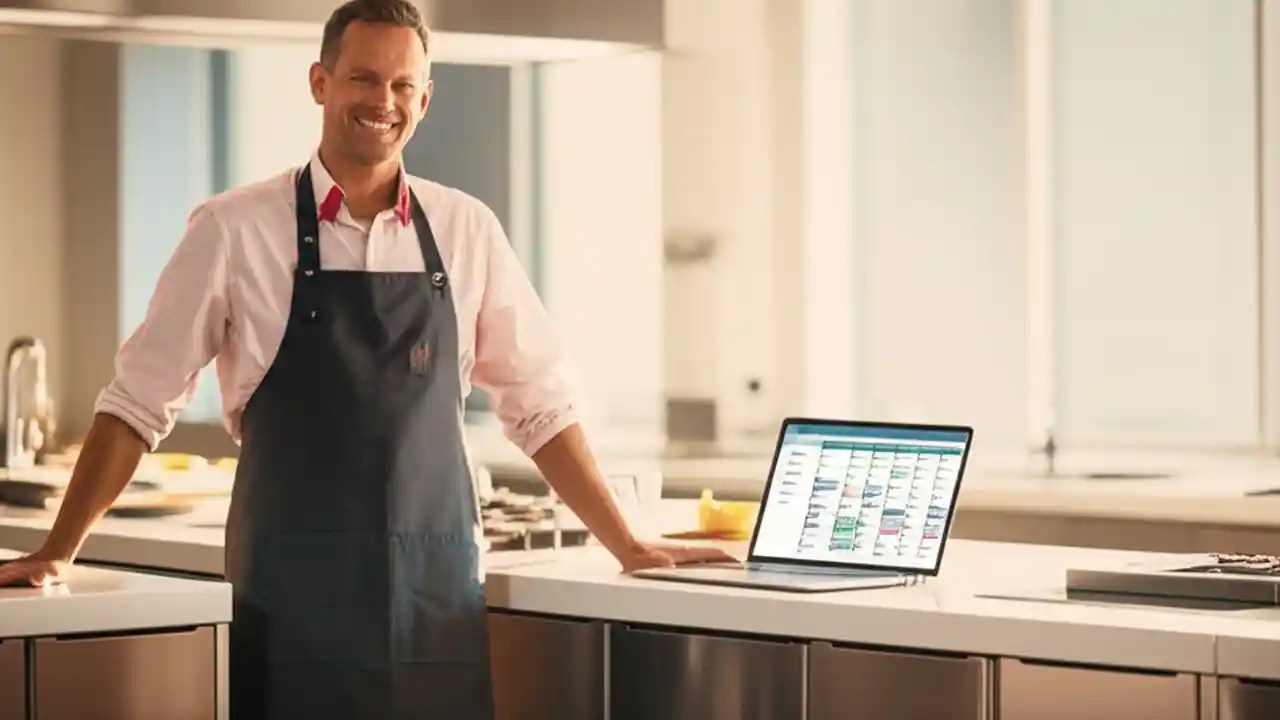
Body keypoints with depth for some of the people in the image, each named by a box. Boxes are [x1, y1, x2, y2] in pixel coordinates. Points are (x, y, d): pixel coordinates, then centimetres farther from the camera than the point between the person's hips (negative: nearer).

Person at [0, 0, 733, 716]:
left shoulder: (468, 231, 5)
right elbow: (140, 401, 1)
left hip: (440, 590, 2)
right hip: (293, 595, -2)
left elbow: (541, 403, 11)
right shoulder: (234, 230, -3)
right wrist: (59, 552, -3)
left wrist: (627, 546, 9)